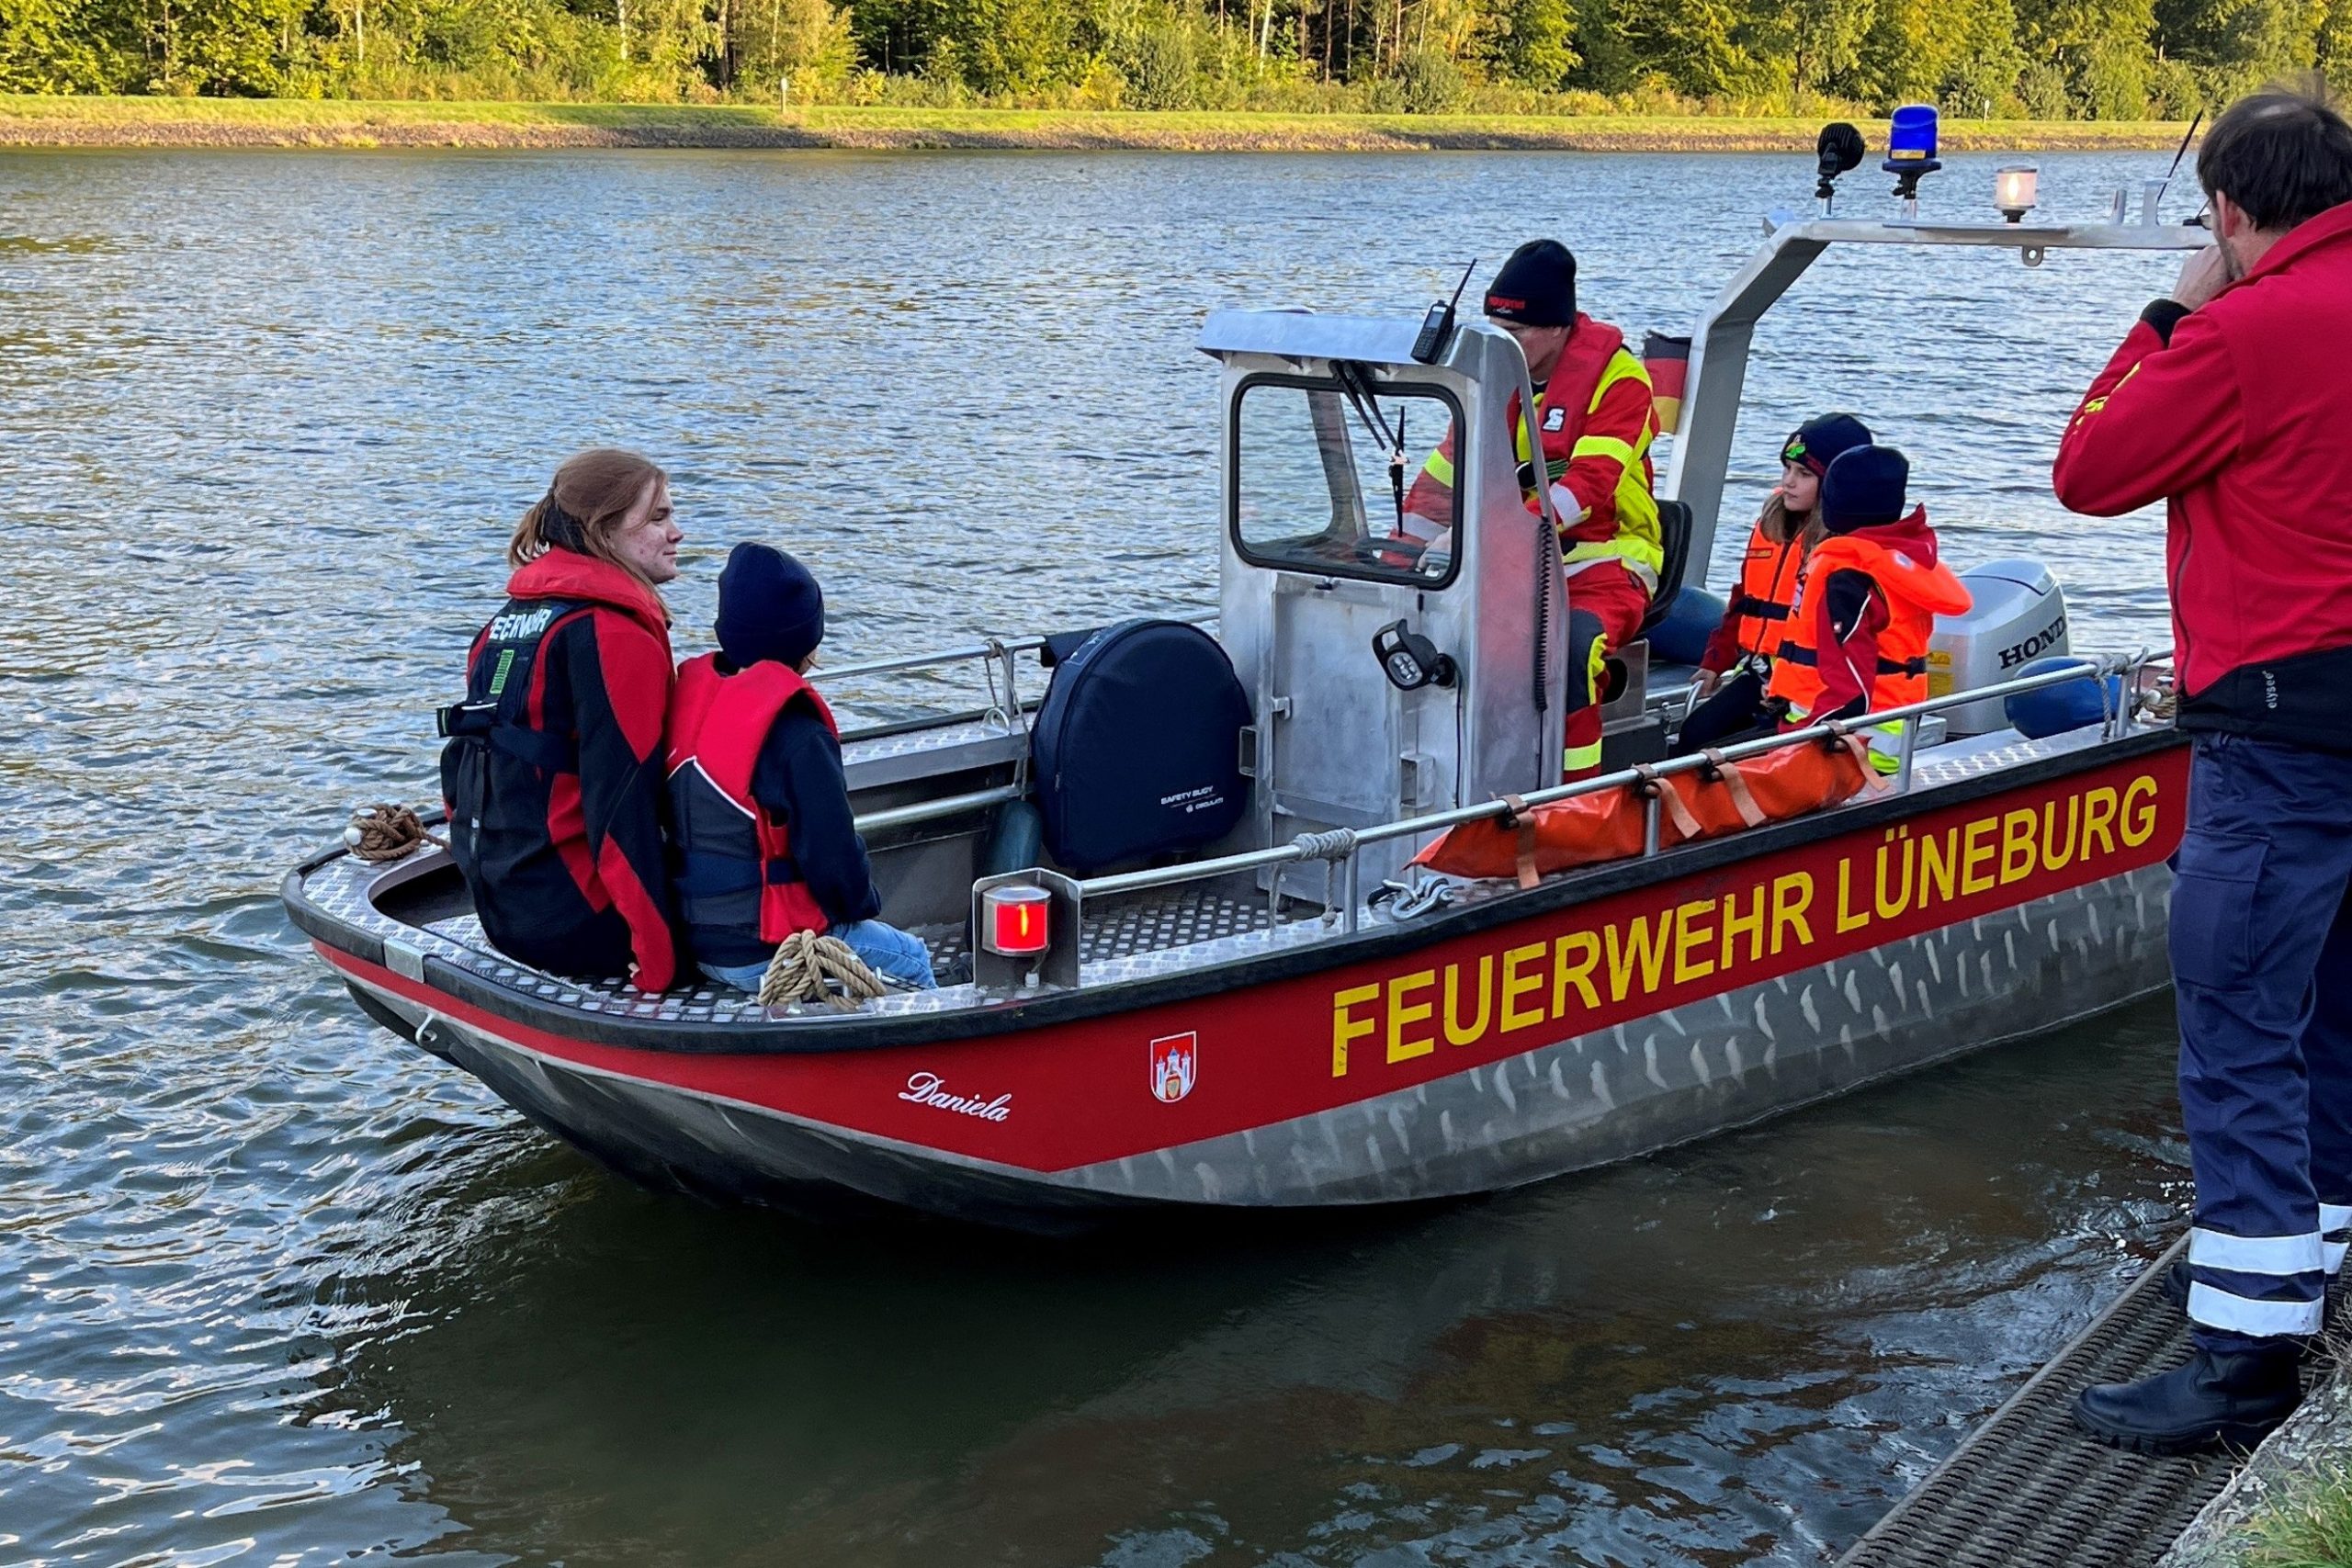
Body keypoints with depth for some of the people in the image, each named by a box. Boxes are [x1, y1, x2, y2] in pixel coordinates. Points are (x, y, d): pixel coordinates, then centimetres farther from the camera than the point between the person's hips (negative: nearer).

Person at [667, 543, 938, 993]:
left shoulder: (693, 698, 4)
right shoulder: (796, 735, -21)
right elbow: (832, 851, -18)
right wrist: (861, 904, 3)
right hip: (767, 953, -8)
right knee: (911, 960, 14)